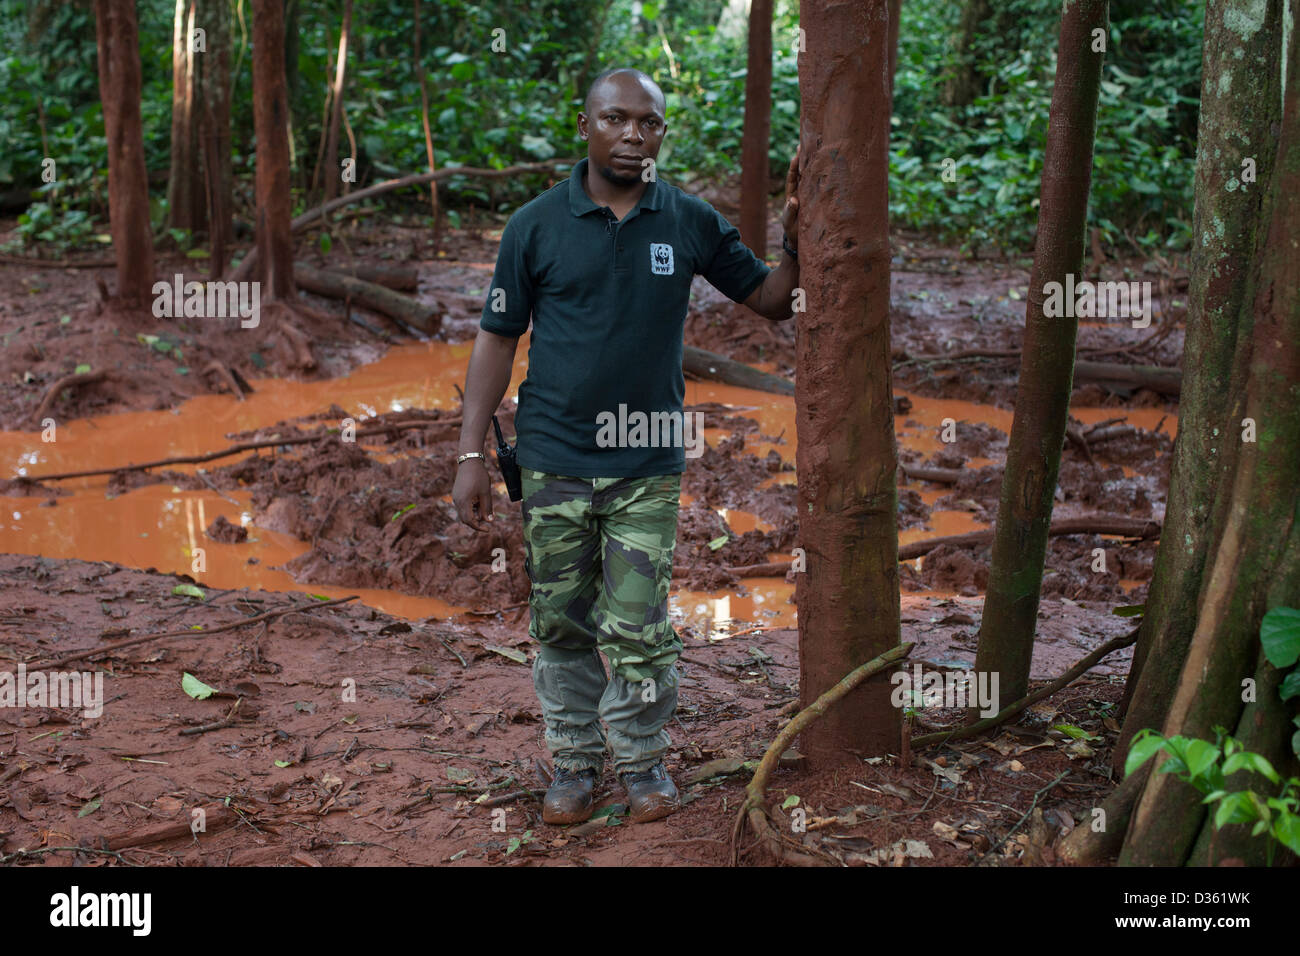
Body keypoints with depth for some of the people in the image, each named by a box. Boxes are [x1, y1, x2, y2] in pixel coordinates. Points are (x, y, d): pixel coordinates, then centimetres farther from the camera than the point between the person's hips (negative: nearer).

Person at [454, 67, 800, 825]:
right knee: (562, 623, 10)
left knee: (638, 627, 3)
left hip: (649, 466, 0)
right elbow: (498, 340, 1)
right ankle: (575, 762, 26)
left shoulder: (692, 223, 2)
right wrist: (472, 454, -3)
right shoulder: (537, 226, -2)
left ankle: (643, 761, 22)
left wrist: (798, 240, -11)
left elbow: (772, 300, 9)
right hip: (553, 462, 0)